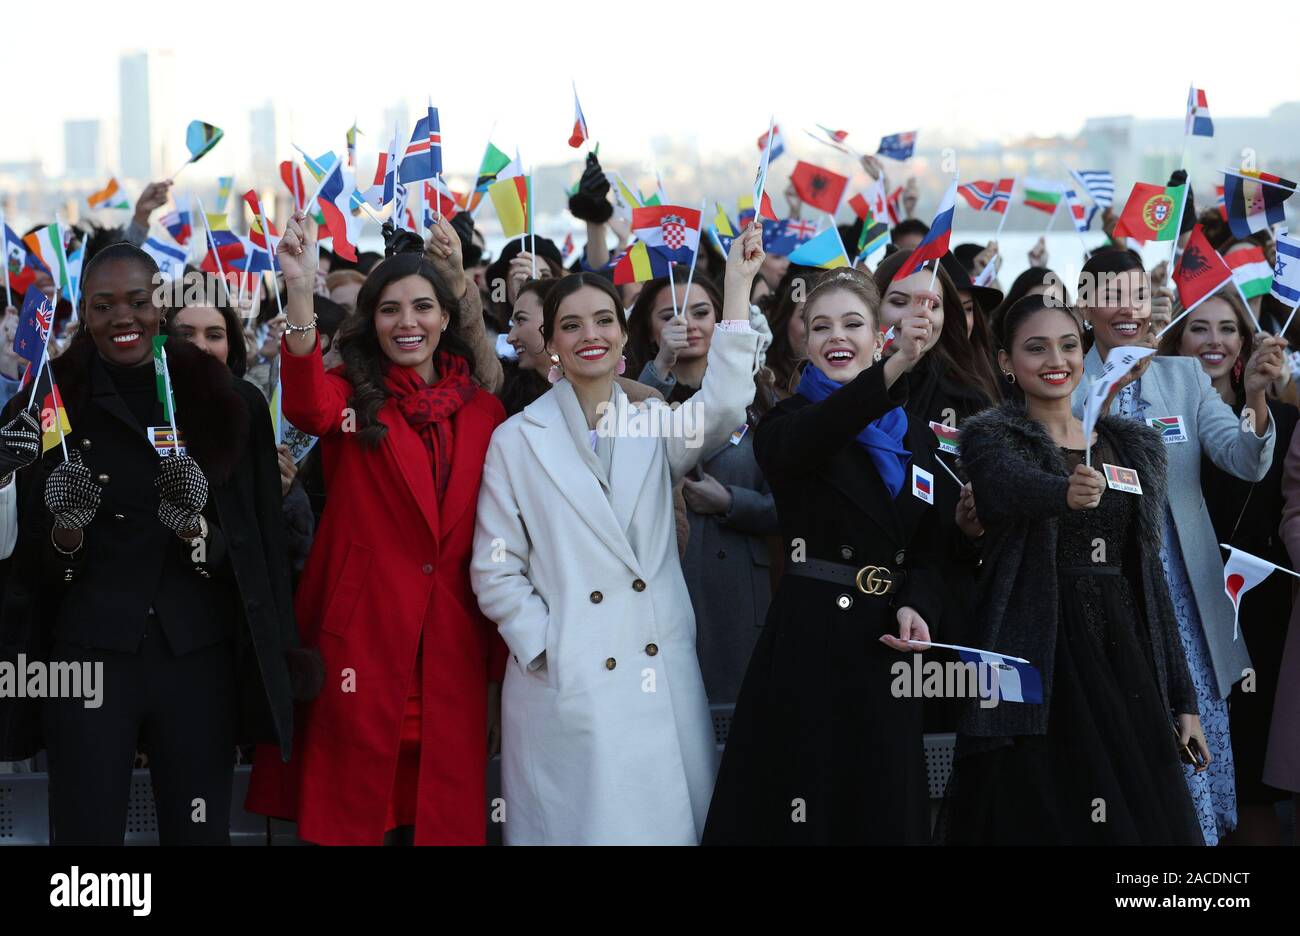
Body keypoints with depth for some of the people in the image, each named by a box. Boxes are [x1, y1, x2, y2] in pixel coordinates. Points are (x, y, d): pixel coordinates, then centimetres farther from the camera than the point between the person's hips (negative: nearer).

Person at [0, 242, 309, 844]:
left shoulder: (225, 403, 3)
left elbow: (256, 546, 1)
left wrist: (195, 526, -18)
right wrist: (67, 523, -17)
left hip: (199, 661, 1)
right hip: (89, 658, -1)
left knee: (199, 834, 6)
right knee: (87, 834, 1)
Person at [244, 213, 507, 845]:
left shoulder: (483, 412, 10)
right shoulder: (354, 398, 2)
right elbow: (309, 407, -24)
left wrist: (497, 672, 8)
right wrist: (300, 293, -39)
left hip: (451, 648, 3)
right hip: (361, 642, -2)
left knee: (440, 817, 8)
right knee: (352, 817, 0)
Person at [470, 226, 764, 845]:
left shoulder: (655, 428, 10)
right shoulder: (516, 440, 4)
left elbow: (722, 407, -12)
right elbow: (495, 569, 2)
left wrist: (738, 285, -16)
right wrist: (546, 653, -10)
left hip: (662, 683, 2)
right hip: (563, 686, -2)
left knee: (666, 822, 3)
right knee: (574, 825, 0)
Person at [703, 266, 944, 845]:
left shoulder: (915, 437, 12)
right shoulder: (790, 423, -2)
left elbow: (928, 550, 16)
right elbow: (804, 440, -28)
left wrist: (915, 607, -7)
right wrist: (896, 368, -43)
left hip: (886, 645, 4)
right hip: (809, 639, -4)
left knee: (887, 814, 9)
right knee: (803, 811, -2)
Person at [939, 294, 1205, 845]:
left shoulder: (1133, 447, 13)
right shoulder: (990, 437, -1)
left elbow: (1149, 572, 14)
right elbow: (1010, 486, -25)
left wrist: (1182, 696, 10)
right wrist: (1067, 492, -48)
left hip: (1124, 656, 4)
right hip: (1035, 660, -4)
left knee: (1147, 822, -1)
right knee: (1036, 821, -8)